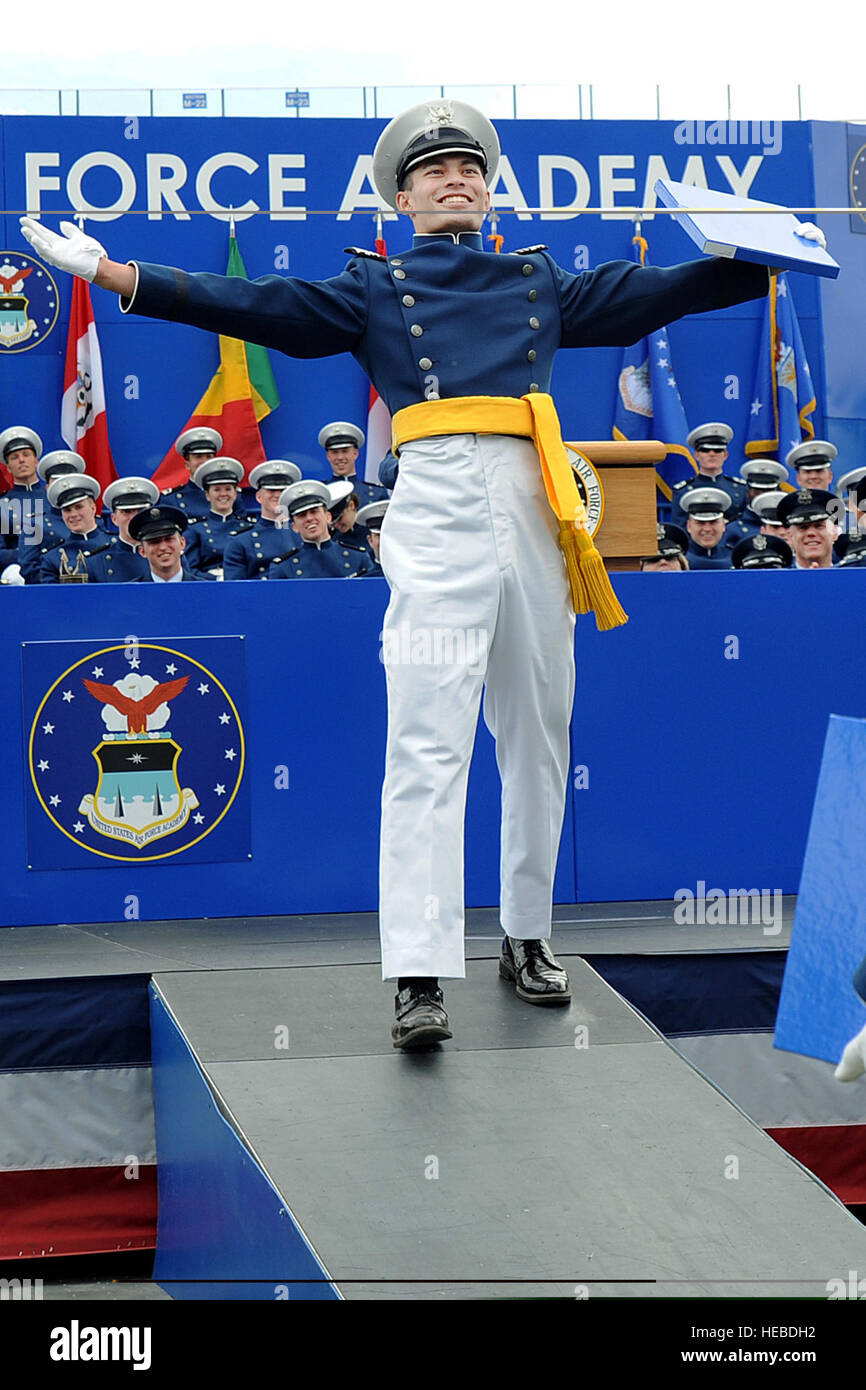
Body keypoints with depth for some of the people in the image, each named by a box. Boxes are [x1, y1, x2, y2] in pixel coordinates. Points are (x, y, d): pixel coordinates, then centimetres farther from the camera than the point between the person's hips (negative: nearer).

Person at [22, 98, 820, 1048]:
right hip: (437, 506, -4)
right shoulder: (373, 286, 15)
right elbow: (255, 306, 6)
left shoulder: (542, 281, 24)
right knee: (428, 745, -11)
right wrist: (112, 275, -2)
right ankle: (419, 977, -14)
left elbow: (655, 292, 25)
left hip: (535, 507, 4)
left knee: (539, 737, 8)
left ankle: (526, 938, 22)